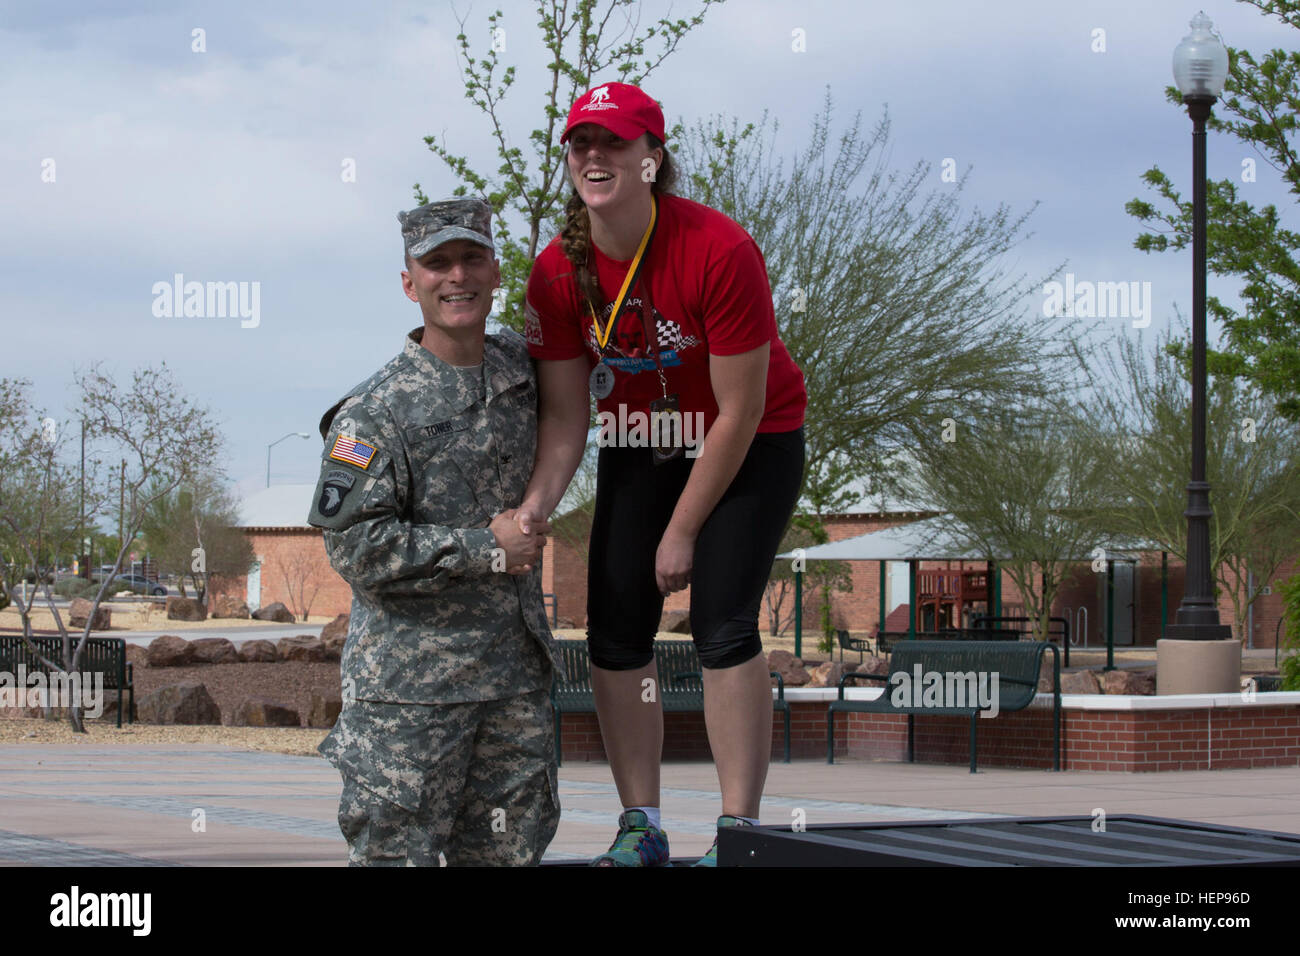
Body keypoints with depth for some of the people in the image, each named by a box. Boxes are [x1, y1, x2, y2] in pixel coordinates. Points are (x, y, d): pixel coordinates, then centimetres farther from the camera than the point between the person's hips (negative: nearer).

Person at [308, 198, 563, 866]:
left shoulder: (520, 367, 9)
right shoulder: (374, 412, -10)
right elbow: (356, 547, -16)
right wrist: (486, 548, -15)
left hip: (516, 670, 5)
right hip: (410, 679, -5)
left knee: (512, 850, 9)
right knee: (398, 850, -2)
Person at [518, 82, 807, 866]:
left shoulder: (719, 250, -28)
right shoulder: (559, 271, -14)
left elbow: (738, 412, -22)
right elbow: (565, 414, -8)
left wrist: (682, 531, -18)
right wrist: (538, 503, -27)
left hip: (752, 446, -5)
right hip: (642, 443, 5)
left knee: (723, 621, -17)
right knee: (616, 624, -4)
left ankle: (739, 832, -10)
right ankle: (640, 828, 6)